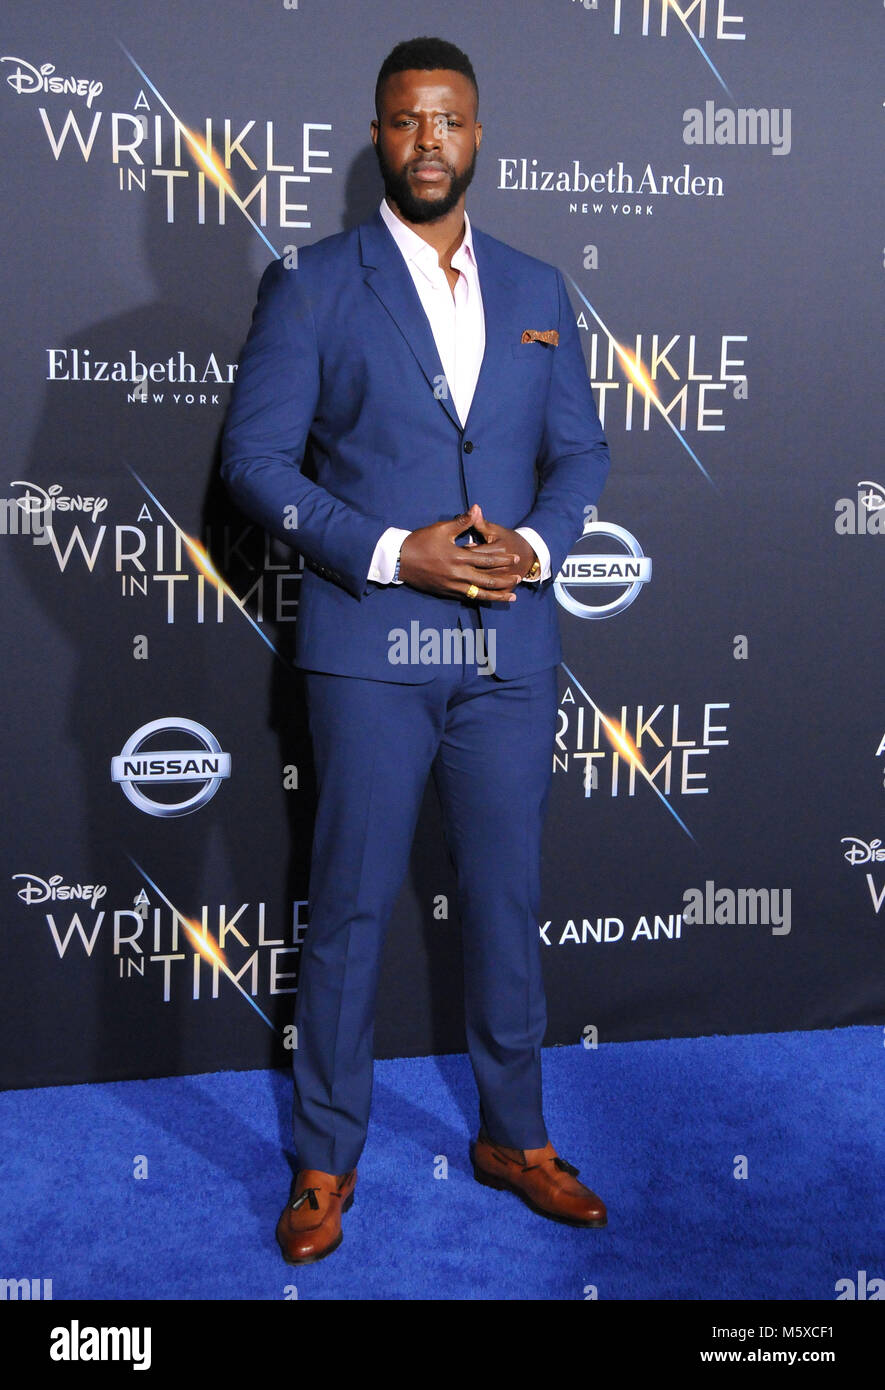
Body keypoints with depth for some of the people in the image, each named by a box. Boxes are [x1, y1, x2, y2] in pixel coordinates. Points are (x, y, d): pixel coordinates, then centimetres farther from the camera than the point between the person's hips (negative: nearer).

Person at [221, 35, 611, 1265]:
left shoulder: (537, 289, 13)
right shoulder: (311, 285, 1)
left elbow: (580, 449, 13)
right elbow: (256, 458, -5)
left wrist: (538, 542, -8)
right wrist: (389, 552, -16)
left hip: (510, 649, 4)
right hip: (370, 645, -3)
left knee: (509, 901, 12)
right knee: (351, 909, 4)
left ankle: (514, 1137, 30)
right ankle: (326, 1160, 21)